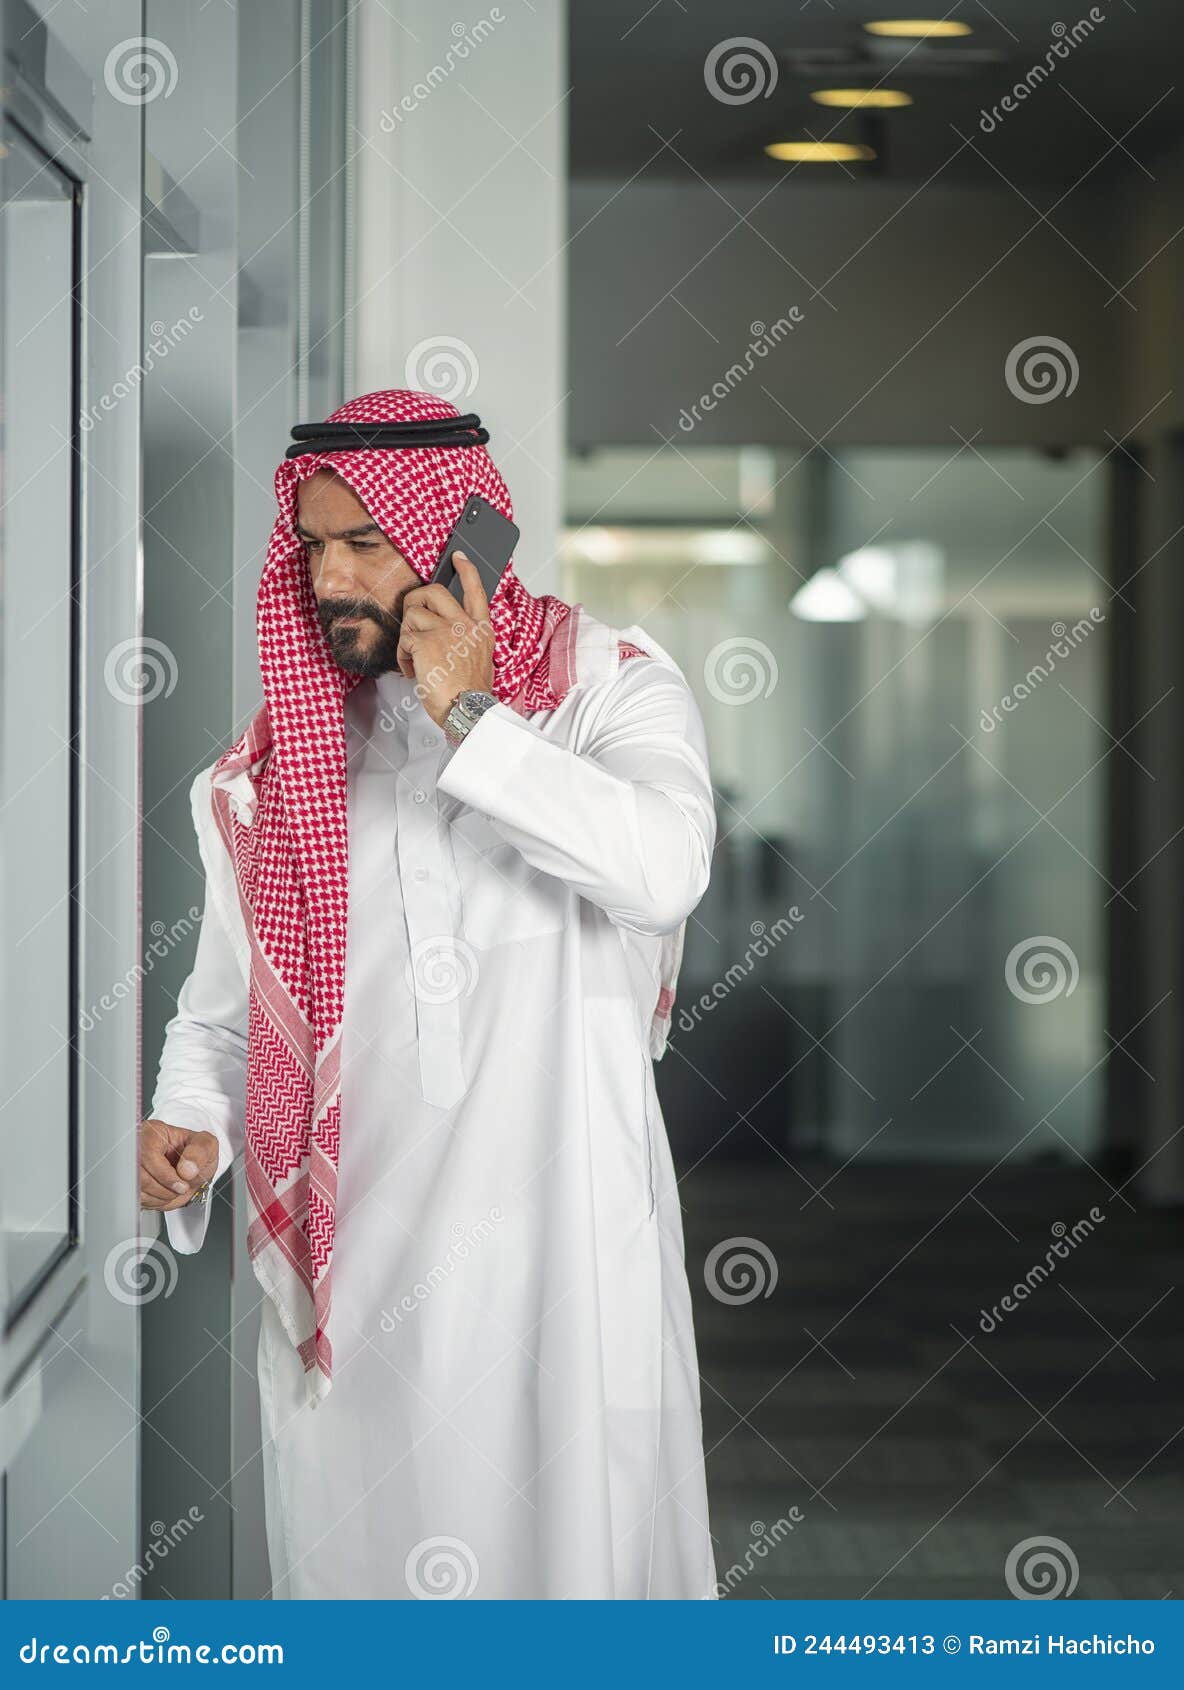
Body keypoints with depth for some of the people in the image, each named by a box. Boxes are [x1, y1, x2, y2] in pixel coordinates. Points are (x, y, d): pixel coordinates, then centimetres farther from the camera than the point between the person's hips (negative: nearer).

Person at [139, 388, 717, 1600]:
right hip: (353, 1246, 3)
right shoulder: (292, 741, 9)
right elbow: (230, 990, 16)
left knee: (580, 1526, 4)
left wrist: (470, 719, -18)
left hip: (560, 1226, -3)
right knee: (355, 1536, 7)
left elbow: (665, 866, -23)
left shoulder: (607, 682, -2)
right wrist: (191, 1117, -3)